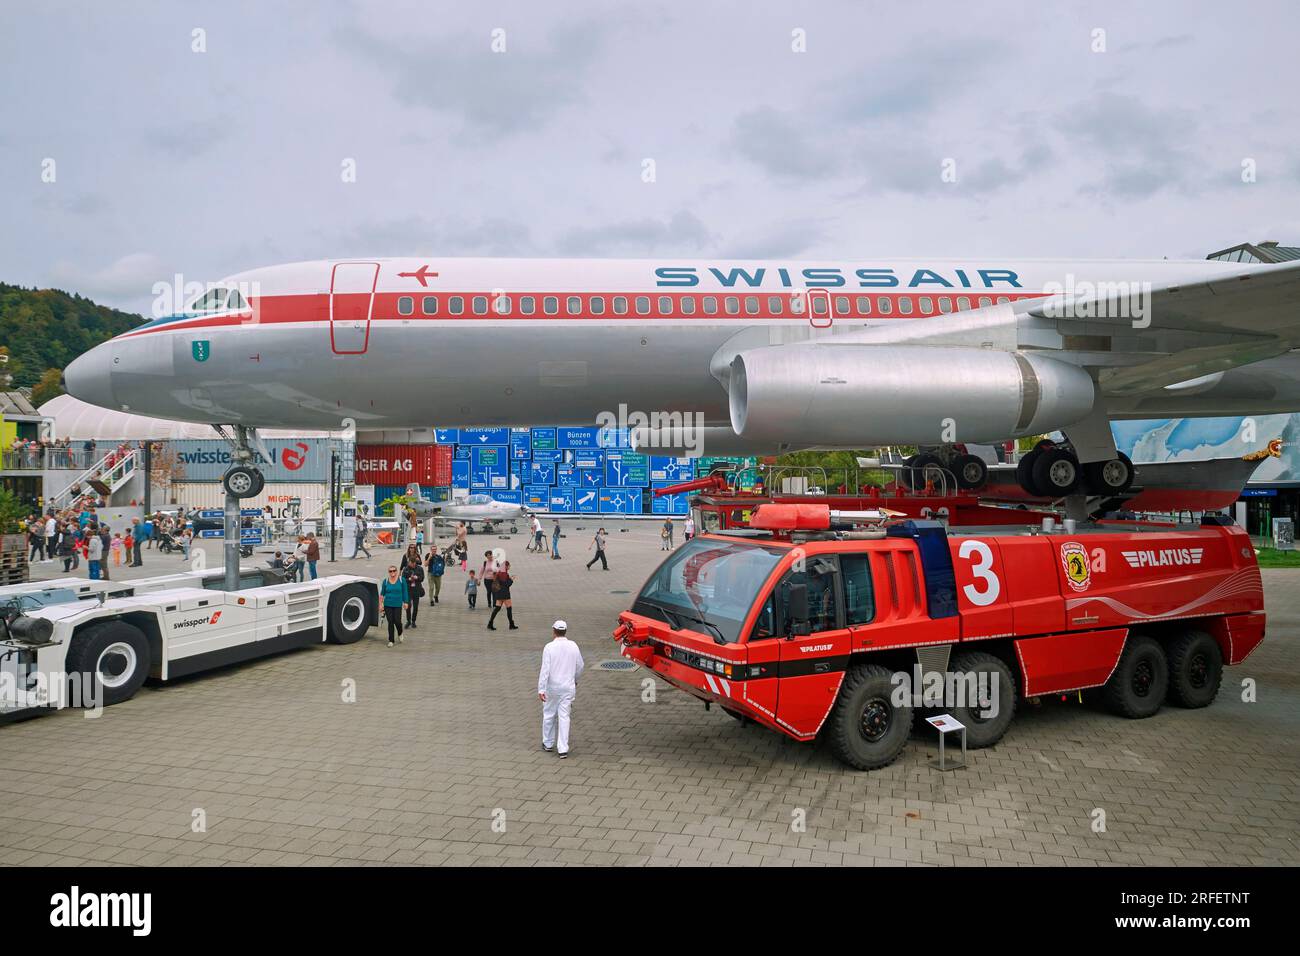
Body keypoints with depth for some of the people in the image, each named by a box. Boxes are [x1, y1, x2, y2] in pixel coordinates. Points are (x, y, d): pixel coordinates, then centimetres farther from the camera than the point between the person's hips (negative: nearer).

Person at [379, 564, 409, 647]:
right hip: (388, 605, 1)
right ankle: (390, 640, 11)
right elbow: (382, 593, 8)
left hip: (398, 605, -1)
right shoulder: (385, 581, 2)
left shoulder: (402, 580, -1)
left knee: (397, 621, -6)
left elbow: (405, 592, 2)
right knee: (390, 622, 1)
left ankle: (400, 634, 26)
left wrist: (405, 602, -1)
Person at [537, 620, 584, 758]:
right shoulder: (573, 646, -1)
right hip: (568, 687, 2)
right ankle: (563, 749, 1)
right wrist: (575, 679, 27)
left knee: (549, 715, 15)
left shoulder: (550, 647, -13)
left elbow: (545, 669, -18)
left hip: (552, 687, -2)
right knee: (564, 716, 4)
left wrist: (541, 690, -17)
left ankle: (548, 744, 28)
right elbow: (580, 666, 9)